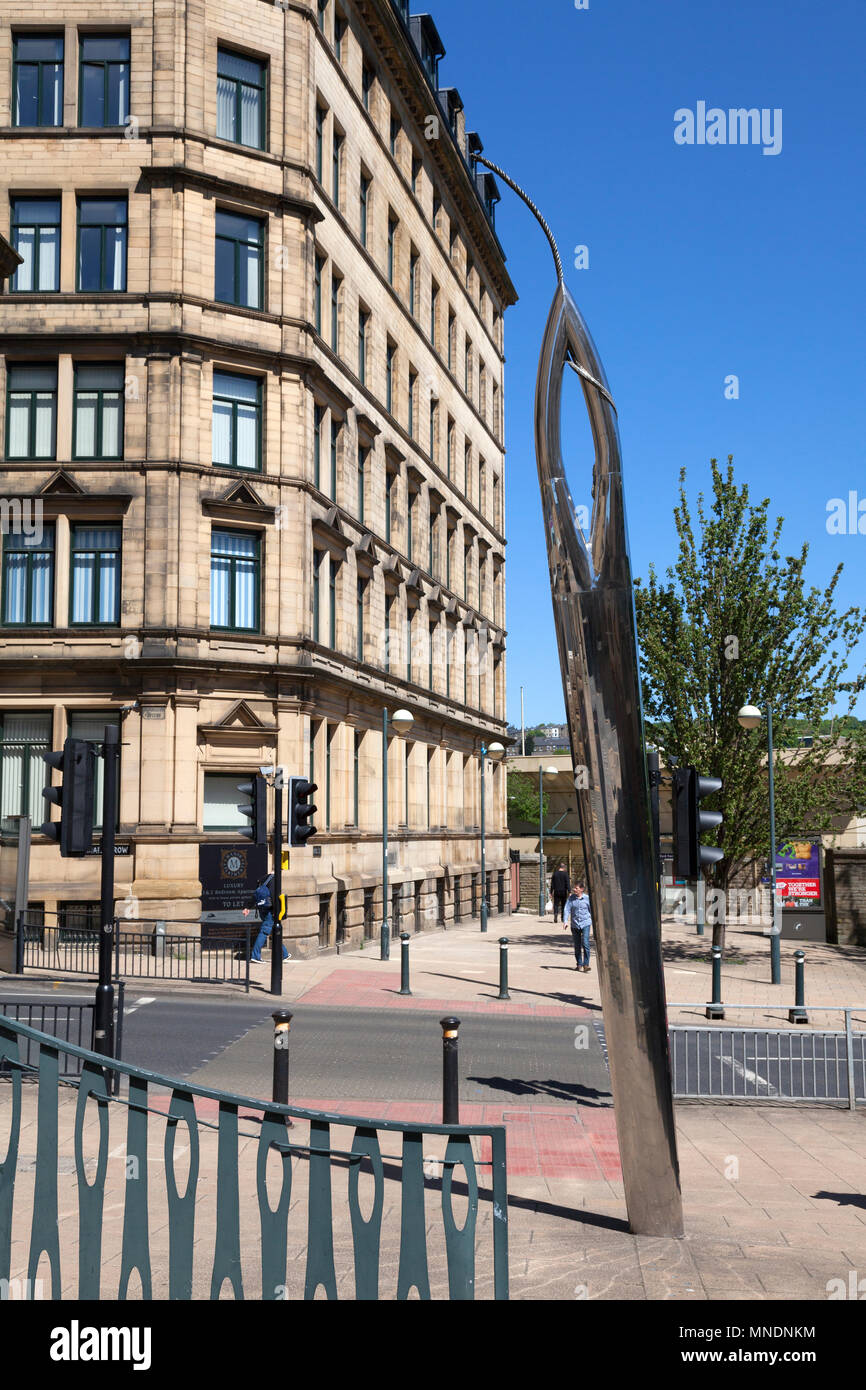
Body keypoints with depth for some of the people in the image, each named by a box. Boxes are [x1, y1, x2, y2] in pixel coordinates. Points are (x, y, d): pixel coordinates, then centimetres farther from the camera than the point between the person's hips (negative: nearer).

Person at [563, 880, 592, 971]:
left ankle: (586, 964, -11)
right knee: (577, 946, 10)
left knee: (585, 943, -16)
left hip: (585, 924, -2)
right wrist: (565, 921, -20)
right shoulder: (571, 898, -1)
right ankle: (579, 964, 24)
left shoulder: (587, 898, -4)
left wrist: (593, 923, 13)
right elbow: (567, 909, -6)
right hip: (575, 924, 2)